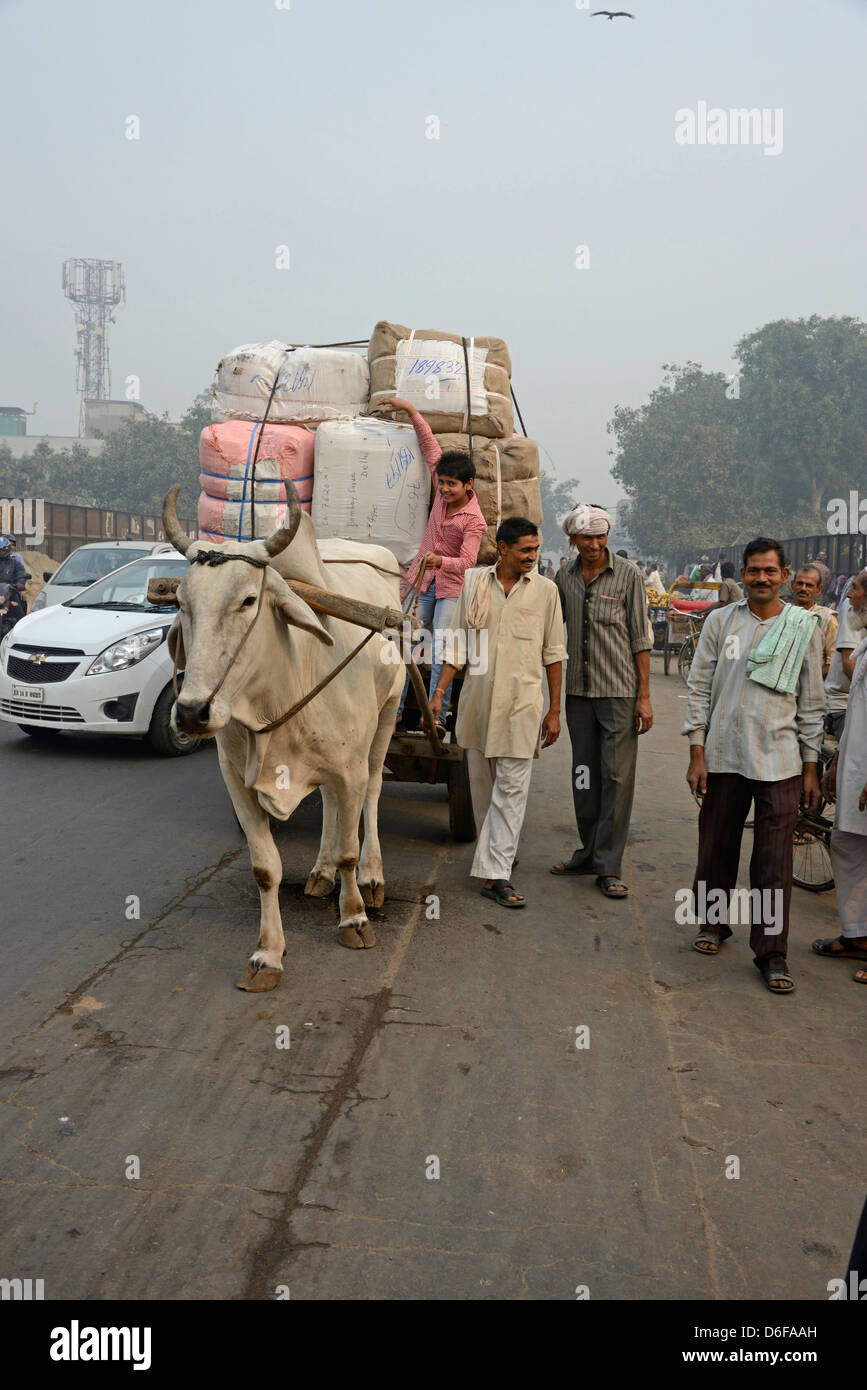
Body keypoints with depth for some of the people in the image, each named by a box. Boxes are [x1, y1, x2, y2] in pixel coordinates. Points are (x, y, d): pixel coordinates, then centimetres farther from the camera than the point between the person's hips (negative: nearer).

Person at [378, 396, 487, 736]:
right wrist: (410, 409, 10)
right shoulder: (443, 490, 1)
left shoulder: (474, 520, -15)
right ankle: (394, 711, 2)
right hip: (422, 579, 5)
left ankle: (436, 717, -12)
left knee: (441, 653, -12)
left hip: (451, 587, -5)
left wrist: (440, 560, -44)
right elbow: (429, 443, 10)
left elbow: (468, 560, -26)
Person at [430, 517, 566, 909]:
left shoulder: (545, 590, 3)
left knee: (511, 789, -6)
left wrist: (554, 711, 4)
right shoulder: (474, 582, 6)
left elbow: (553, 653, 6)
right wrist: (439, 692, 3)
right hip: (477, 700, 2)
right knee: (481, 786, 11)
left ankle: (495, 875, -5)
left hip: (521, 703, -2)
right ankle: (498, 856, 29)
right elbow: (457, 642, 9)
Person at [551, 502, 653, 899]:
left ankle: (608, 866, -1)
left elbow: (640, 638, -3)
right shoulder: (564, 578, 8)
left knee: (617, 777, -5)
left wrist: (644, 695, -7)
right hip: (578, 691, 4)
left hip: (620, 692, -4)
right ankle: (589, 851, 23)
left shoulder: (627, 575, -2)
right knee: (584, 774, 11)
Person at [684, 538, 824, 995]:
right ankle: (713, 923, 33)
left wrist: (811, 765, 4)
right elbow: (699, 688, 4)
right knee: (717, 850, 11)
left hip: (779, 762, -1)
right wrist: (696, 753, -1)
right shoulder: (720, 621, 4)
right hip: (722, 756, 1)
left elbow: (811, 703, 7)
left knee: (775, 865, -1)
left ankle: (772, 953, 9)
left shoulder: (804, 628, 4)